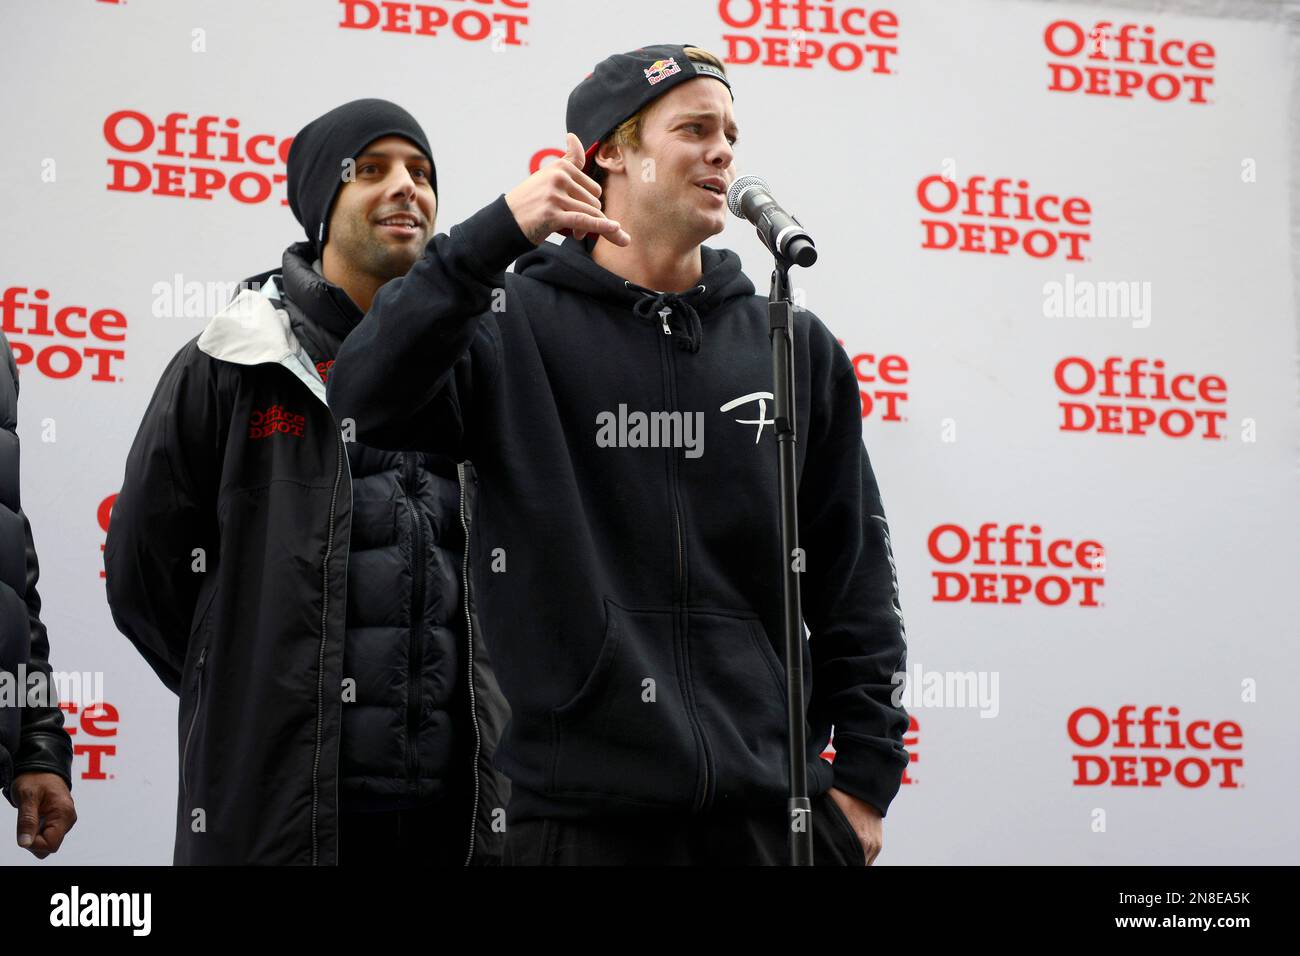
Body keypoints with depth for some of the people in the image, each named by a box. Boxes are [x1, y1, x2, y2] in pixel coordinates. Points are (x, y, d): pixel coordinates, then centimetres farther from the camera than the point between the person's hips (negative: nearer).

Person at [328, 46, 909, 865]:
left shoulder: (796, 349, 10)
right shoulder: (516, 325, 0)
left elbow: (855, 579, 10)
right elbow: (367, 399, -17)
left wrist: (867, 775, 4)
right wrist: (496, 235, -20)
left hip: (772, 807, 3)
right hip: (584, 807, -3)